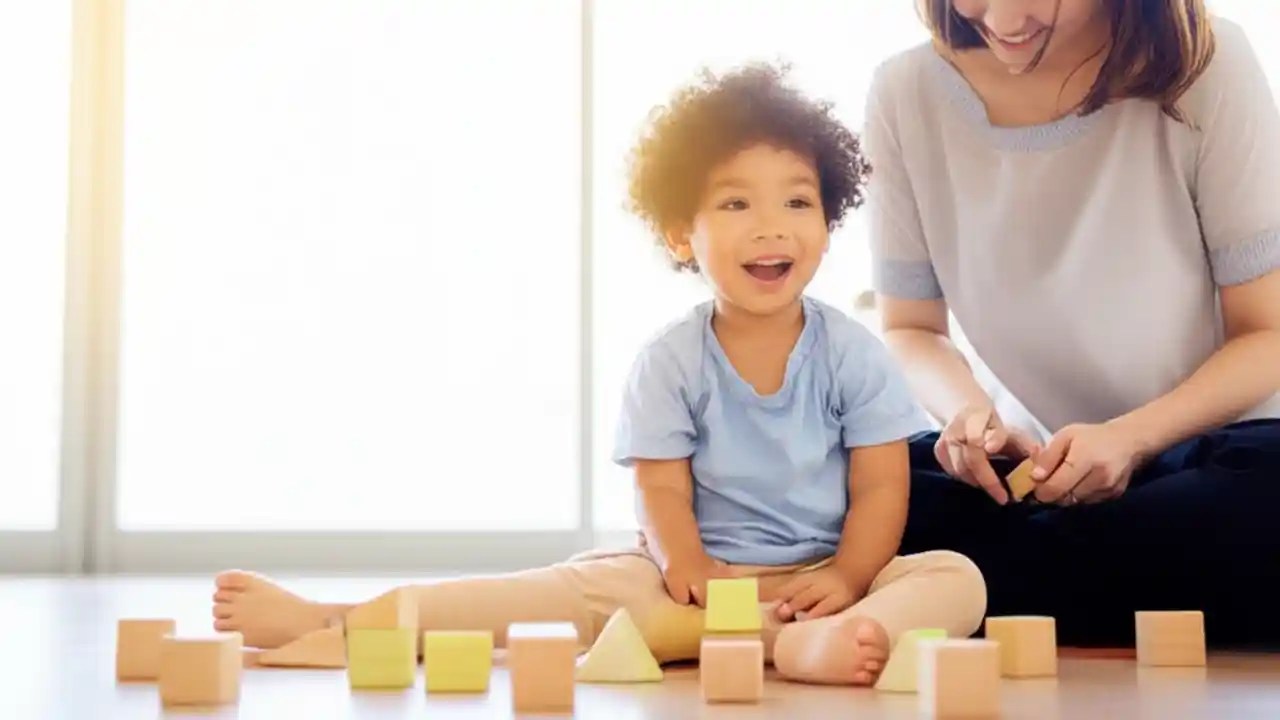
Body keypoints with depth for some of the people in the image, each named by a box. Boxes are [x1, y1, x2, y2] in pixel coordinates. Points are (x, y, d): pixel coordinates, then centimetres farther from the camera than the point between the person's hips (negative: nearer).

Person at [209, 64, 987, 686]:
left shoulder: (854, 354, -3)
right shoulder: (670, 361, -3)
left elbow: (881, 486, -4)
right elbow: (662, 488, -6)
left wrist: (846, 582, -18)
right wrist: (689, 571, -24)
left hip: (824, 578, 0)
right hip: (706, 575, 0)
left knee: (957, 578, -24)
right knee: (591, 584, -22)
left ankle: (812, 643, -56)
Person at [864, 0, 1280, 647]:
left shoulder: (1206, 66, -12)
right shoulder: (907, 94, -6)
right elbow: (909, 328, 5)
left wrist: (1131, 437, -23)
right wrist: (968, 412, -17)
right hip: (1021, 468, 2)